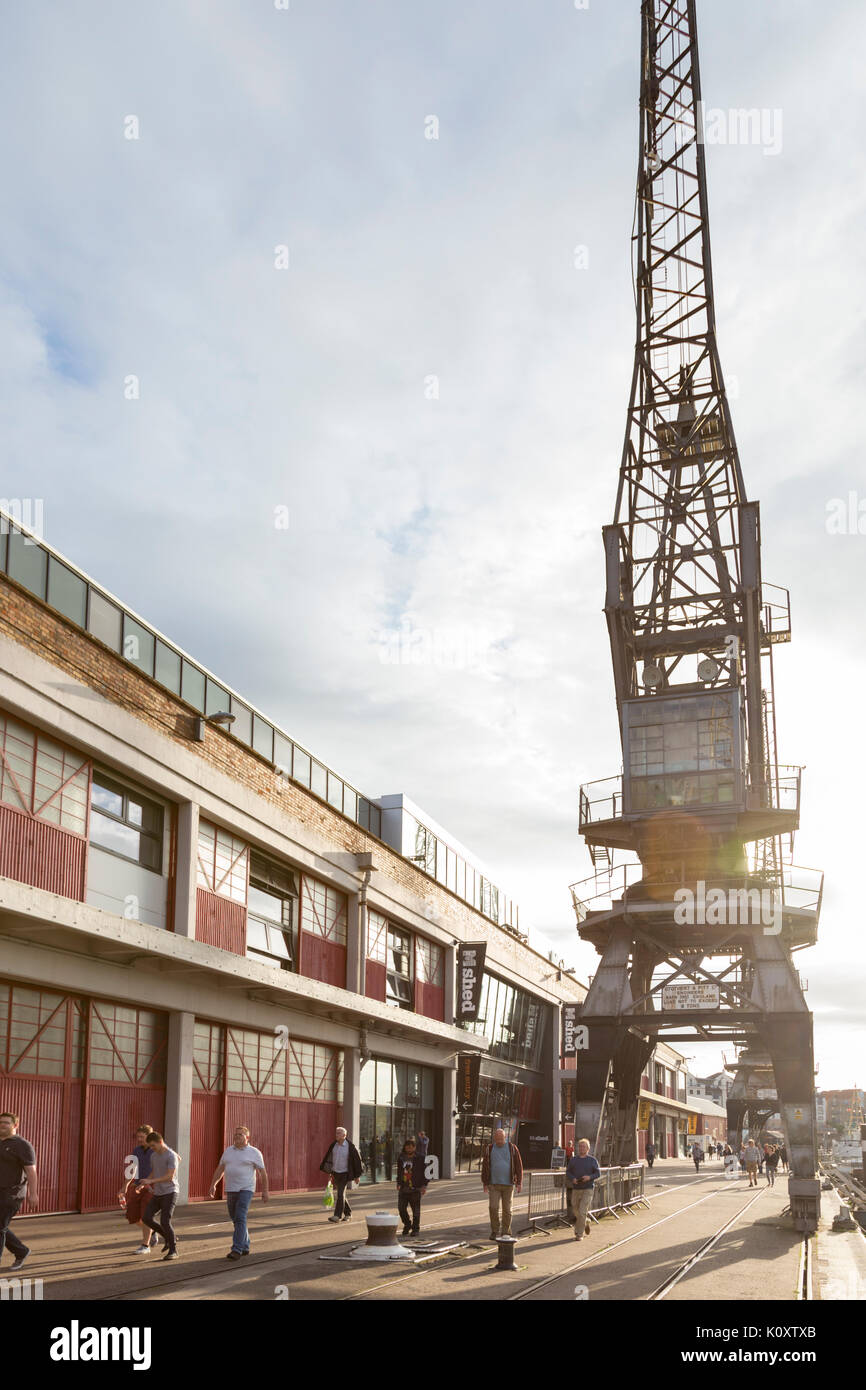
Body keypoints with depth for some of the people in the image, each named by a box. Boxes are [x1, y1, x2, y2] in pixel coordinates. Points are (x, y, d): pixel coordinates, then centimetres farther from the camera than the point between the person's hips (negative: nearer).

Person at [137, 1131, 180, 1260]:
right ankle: (169, 1238, 15)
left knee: (165, 1221, -14)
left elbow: (170, 1176, -21)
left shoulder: (171, 1156, -14)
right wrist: (143, 1184, 7)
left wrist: (151, 1181, -21)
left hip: (169, 1193, -8)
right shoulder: (154, 1156, 10)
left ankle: (173, 1250, 0)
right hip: (157, 1193, 8)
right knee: (147, 1218, -4)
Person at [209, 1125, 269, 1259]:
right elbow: (220, 1169, 12)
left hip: (246, 1189, -6)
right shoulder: (228, 1151, 9)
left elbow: (263, 1172, -3)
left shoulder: (254, 1153, -5)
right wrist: (213, 1185, 2)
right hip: (231, 1190, 6)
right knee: (236, 1219, 12)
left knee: (240, 1218, -16)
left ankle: (237, 1250, -17)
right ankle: (245, 1247, 27)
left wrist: (265, 1191, -5)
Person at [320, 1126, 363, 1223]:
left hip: (345, 1174, -6)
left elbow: (357, 1160, -9)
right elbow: (328, 1157, 8)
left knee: (340, 1194, -13)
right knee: (341, 1194, 13)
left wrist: (357, 1175, -5)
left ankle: (337, 1215, -11)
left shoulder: (350, 1147, -15)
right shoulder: (334, 1145, -2)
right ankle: (348, 1214, 27)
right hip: (335, 1173, 6)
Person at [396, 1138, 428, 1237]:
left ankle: (416, 1229, 14)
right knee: (401, 1208, 2)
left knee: (416, 1210, 2)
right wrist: (398, 1183, 17)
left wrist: (424, 1185, -9)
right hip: (403, 1188, 4)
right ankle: (407, 1224, 25)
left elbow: (425, 1173, -4)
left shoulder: (420, 1158, -6)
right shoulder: (401, 1158, 8)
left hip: (415, 1189, -4)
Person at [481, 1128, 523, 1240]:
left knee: (507, 1210, 3)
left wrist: (519, 1183, -4)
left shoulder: (512, 1149, 0)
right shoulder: (489, 1149, 2)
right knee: (493, 1208, -8)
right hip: (494, 1184, 0)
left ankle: (505, 1232, 15)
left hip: (508, 1184, 0)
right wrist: (485, 1183, 4)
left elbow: (519, 1166, 1)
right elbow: (485, 1166, 7)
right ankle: (495, 1231, 6)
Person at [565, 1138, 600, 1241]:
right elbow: (568, 1172, 7)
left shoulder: (592, 1160, 0)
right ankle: (586, 1222, 39)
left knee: (582, 1211, -12)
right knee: (576, 1211, 10)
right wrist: (573, 1179, -13)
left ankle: (579, 1234, -3)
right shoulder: (573, 1160, 7)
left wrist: (590, 1177, -18)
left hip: (587, 1189, -4)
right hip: (576, 1189, 4)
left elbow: (598, 1173, 0)